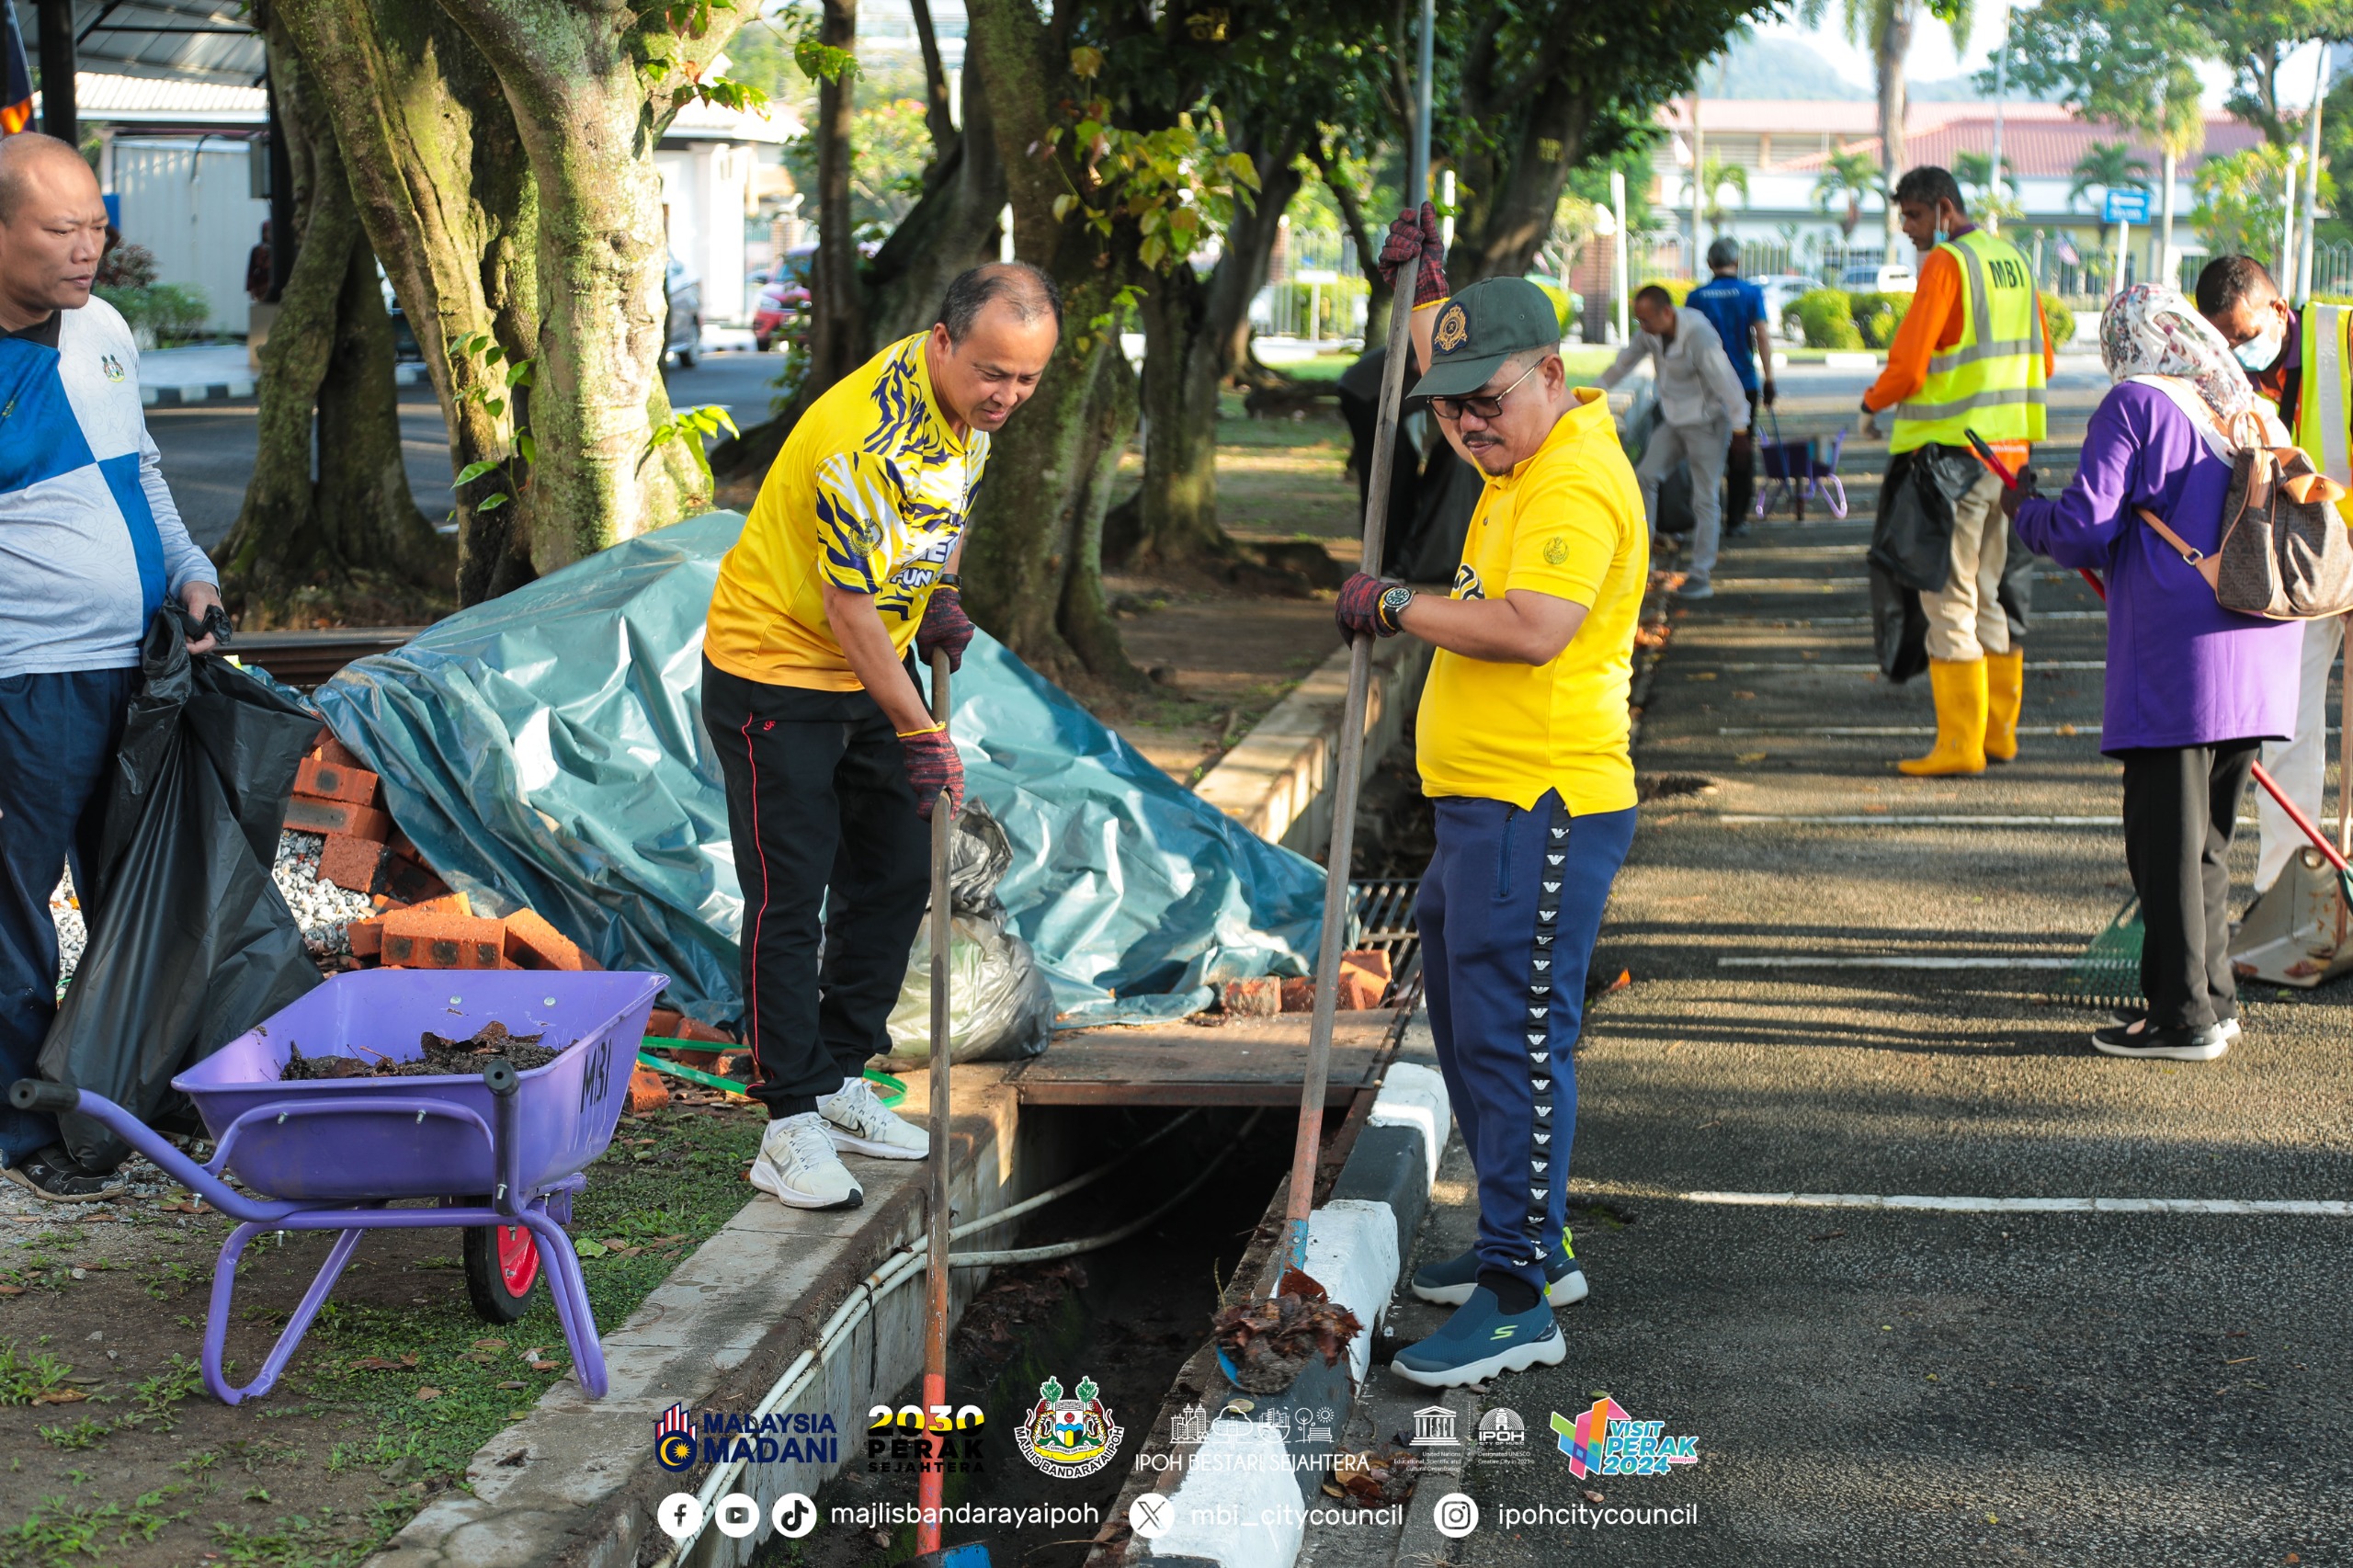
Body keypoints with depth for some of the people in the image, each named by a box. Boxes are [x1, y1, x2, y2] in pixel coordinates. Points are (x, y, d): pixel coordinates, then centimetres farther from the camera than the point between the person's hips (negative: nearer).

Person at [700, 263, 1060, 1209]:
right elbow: (850, 610, -27)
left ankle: (839, 1083, 23)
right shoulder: (872, 439, -32)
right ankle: (791, 1128, -1)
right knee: (789, 898, -6)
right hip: (776, 673, -8)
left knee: (895, 877, 10)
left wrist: (937, 596, 3)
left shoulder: (967, 400, -5)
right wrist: (920, 734, -23)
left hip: (874, 666, 9)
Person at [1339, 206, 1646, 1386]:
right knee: (1467, 1023, 19)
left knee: (1513, 1037, -9)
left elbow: (1533, 628, -30)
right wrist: (1426, 286, 19)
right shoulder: (1524, 449, 14)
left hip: (1541, 810, -11)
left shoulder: (1578, 480, -17)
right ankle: (1528, 1240, 31)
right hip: (1485, 804, 11)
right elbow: (1445, 367, 35)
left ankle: (1521, 1298, -5)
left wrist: (1397, 606, -18)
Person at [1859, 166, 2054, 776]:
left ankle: (1959, 743, -5)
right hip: (2009, 449, 8)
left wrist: (1873, 403, 2)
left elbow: (1908, 364, -16)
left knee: (1949, 595, -5)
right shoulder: (2014, 260, 13)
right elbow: (2043, 362, 19)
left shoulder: (1946, 264, -12)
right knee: (1991, 591, 15)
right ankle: (1999, 732, 19)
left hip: (1952, 450, -8)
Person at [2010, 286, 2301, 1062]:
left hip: (2177, 659, -7)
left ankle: (2184, 1015, 3)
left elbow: (2083, 530, -12)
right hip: (2259, 654, 7)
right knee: (2207, 834, 17)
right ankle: (2212, 998, 22)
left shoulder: (2134, 404, -7)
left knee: (2166, 837, 0)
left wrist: (2025, 514, 7)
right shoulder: (2250, 411, 15)